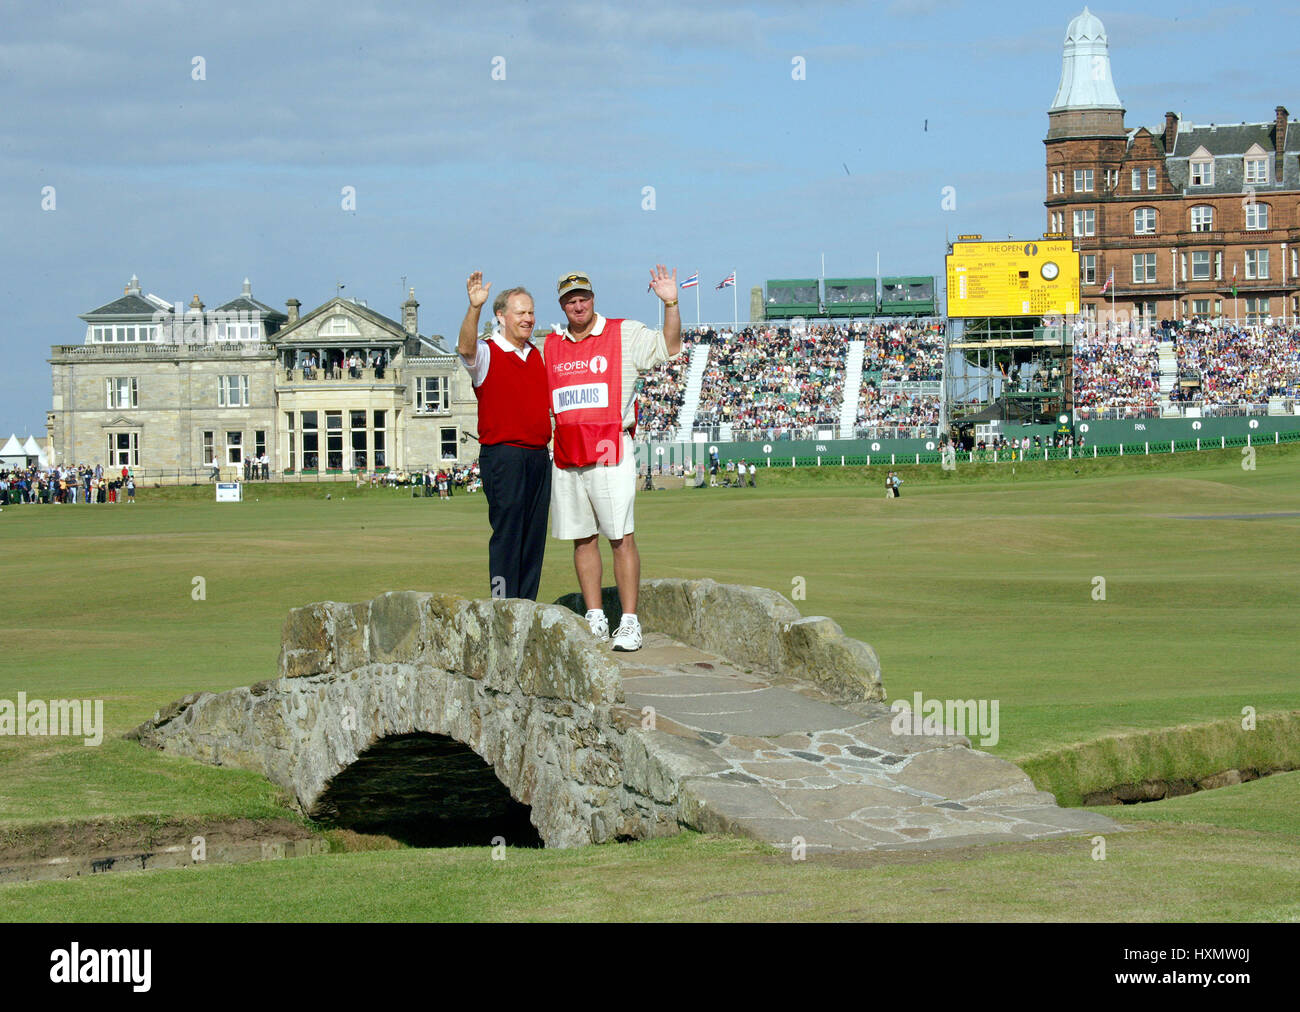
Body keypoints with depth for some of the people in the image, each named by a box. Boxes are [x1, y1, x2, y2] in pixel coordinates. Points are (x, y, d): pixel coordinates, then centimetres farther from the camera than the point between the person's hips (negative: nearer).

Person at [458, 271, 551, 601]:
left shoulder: (538, 354, 18)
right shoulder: (487, 353, -3)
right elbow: (466, 348, -26)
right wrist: (474, 307, -41)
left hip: (539, 456, 7)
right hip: (503, 456, -7)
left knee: (534, 535, 6)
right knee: (507, 532, -9)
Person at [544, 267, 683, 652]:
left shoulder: (625, 334, 3)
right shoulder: (550, 346, 16)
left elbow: (669, 347, -7)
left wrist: (670, 303, -19)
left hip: (610, 451, -5)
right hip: (566, 456, 5)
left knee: (621, 537, -8)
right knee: (582, 537, 6)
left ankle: (629, 622, -8)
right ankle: (595, 619, 12)